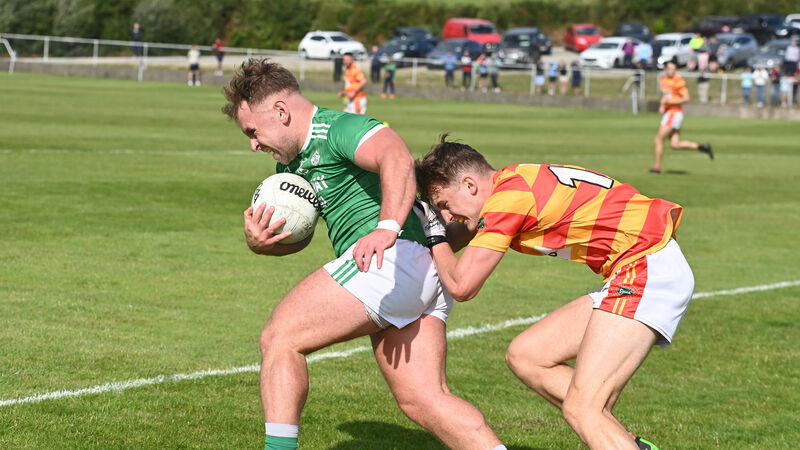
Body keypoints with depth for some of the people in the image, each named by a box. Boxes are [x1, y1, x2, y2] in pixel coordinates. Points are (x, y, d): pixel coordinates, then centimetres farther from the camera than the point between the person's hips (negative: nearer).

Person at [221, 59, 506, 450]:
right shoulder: (292, 161, 23)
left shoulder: (339, 128, -9)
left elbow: (398, 158, -28)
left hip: (392, 258, -11)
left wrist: (387, 227, -44)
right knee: (422, 401, 3)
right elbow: (295, 236, 27)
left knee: (280, 339, -7)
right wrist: (259, 241, 3)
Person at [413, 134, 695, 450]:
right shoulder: (514, 182, 14)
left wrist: (435, 235, 5)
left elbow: (461, 287, -11)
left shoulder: (507, 198, -14)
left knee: (582, 410, -19)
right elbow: (463, 233, 32)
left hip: (646, 267, -10)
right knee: (524, 356, 11)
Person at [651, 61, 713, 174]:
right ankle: (702, 147, 14)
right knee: (675, 145, 6)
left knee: (658, 140, -5)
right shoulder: (664, 79, 13)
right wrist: (662, 106, 9)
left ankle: (656, 167, 4)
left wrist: (669, 101, -21)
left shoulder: (678, 81, -14)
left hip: (674, 113, -9)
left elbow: (686, 98, -17)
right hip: (668, 113, 9)